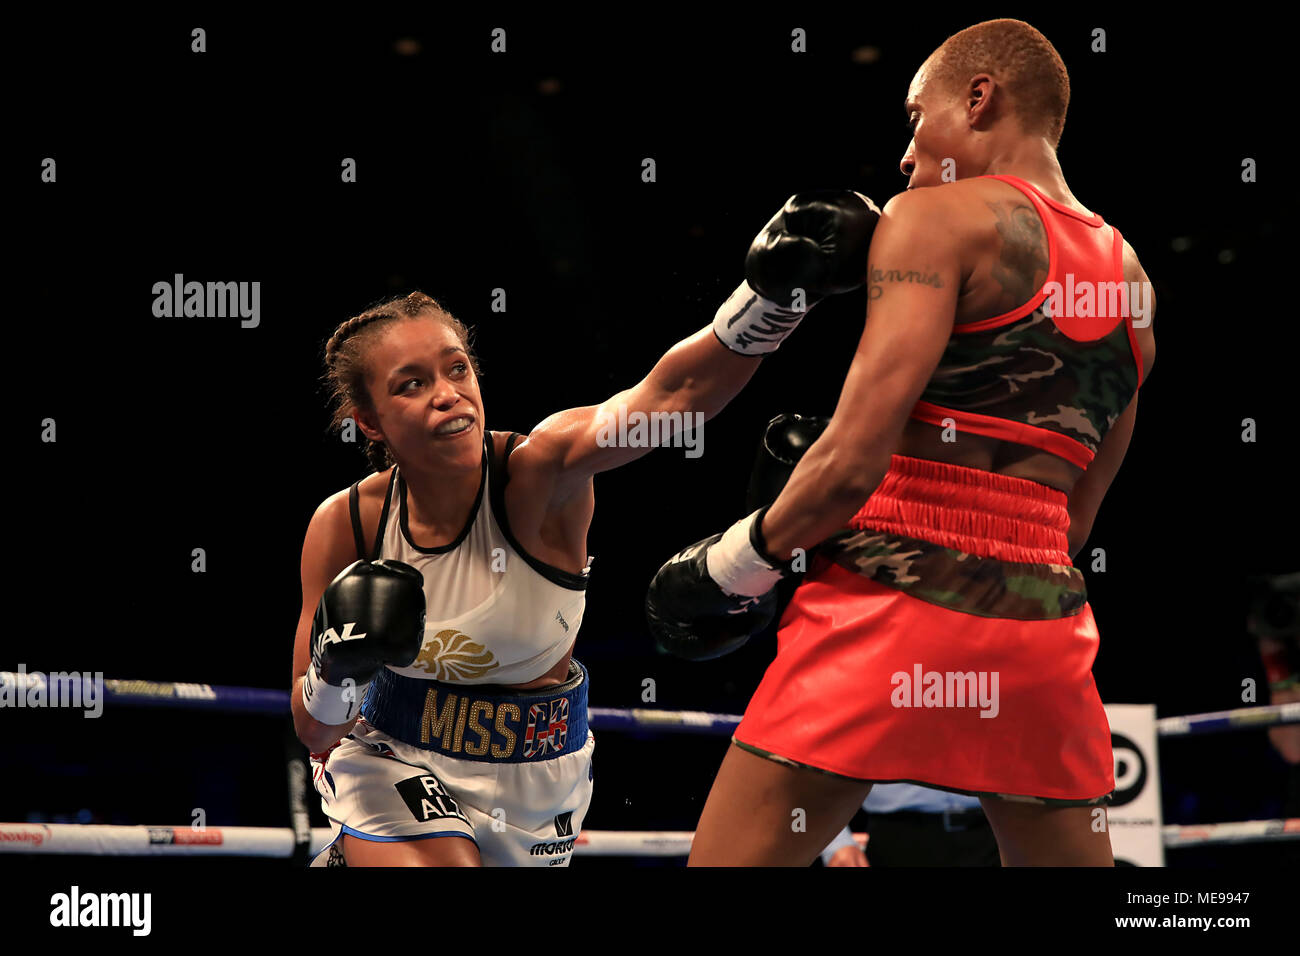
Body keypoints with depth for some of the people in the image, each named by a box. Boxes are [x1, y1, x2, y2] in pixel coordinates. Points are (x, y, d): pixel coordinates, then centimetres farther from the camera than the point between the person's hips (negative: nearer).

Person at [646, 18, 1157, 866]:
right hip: (1044, 614, 6)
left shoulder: (936, 217, -3)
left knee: (727, 860, 0)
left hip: (897, 599, -6)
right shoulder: (1131, 278, 16)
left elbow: (854, 462, -15)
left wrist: (736, 564, 0)